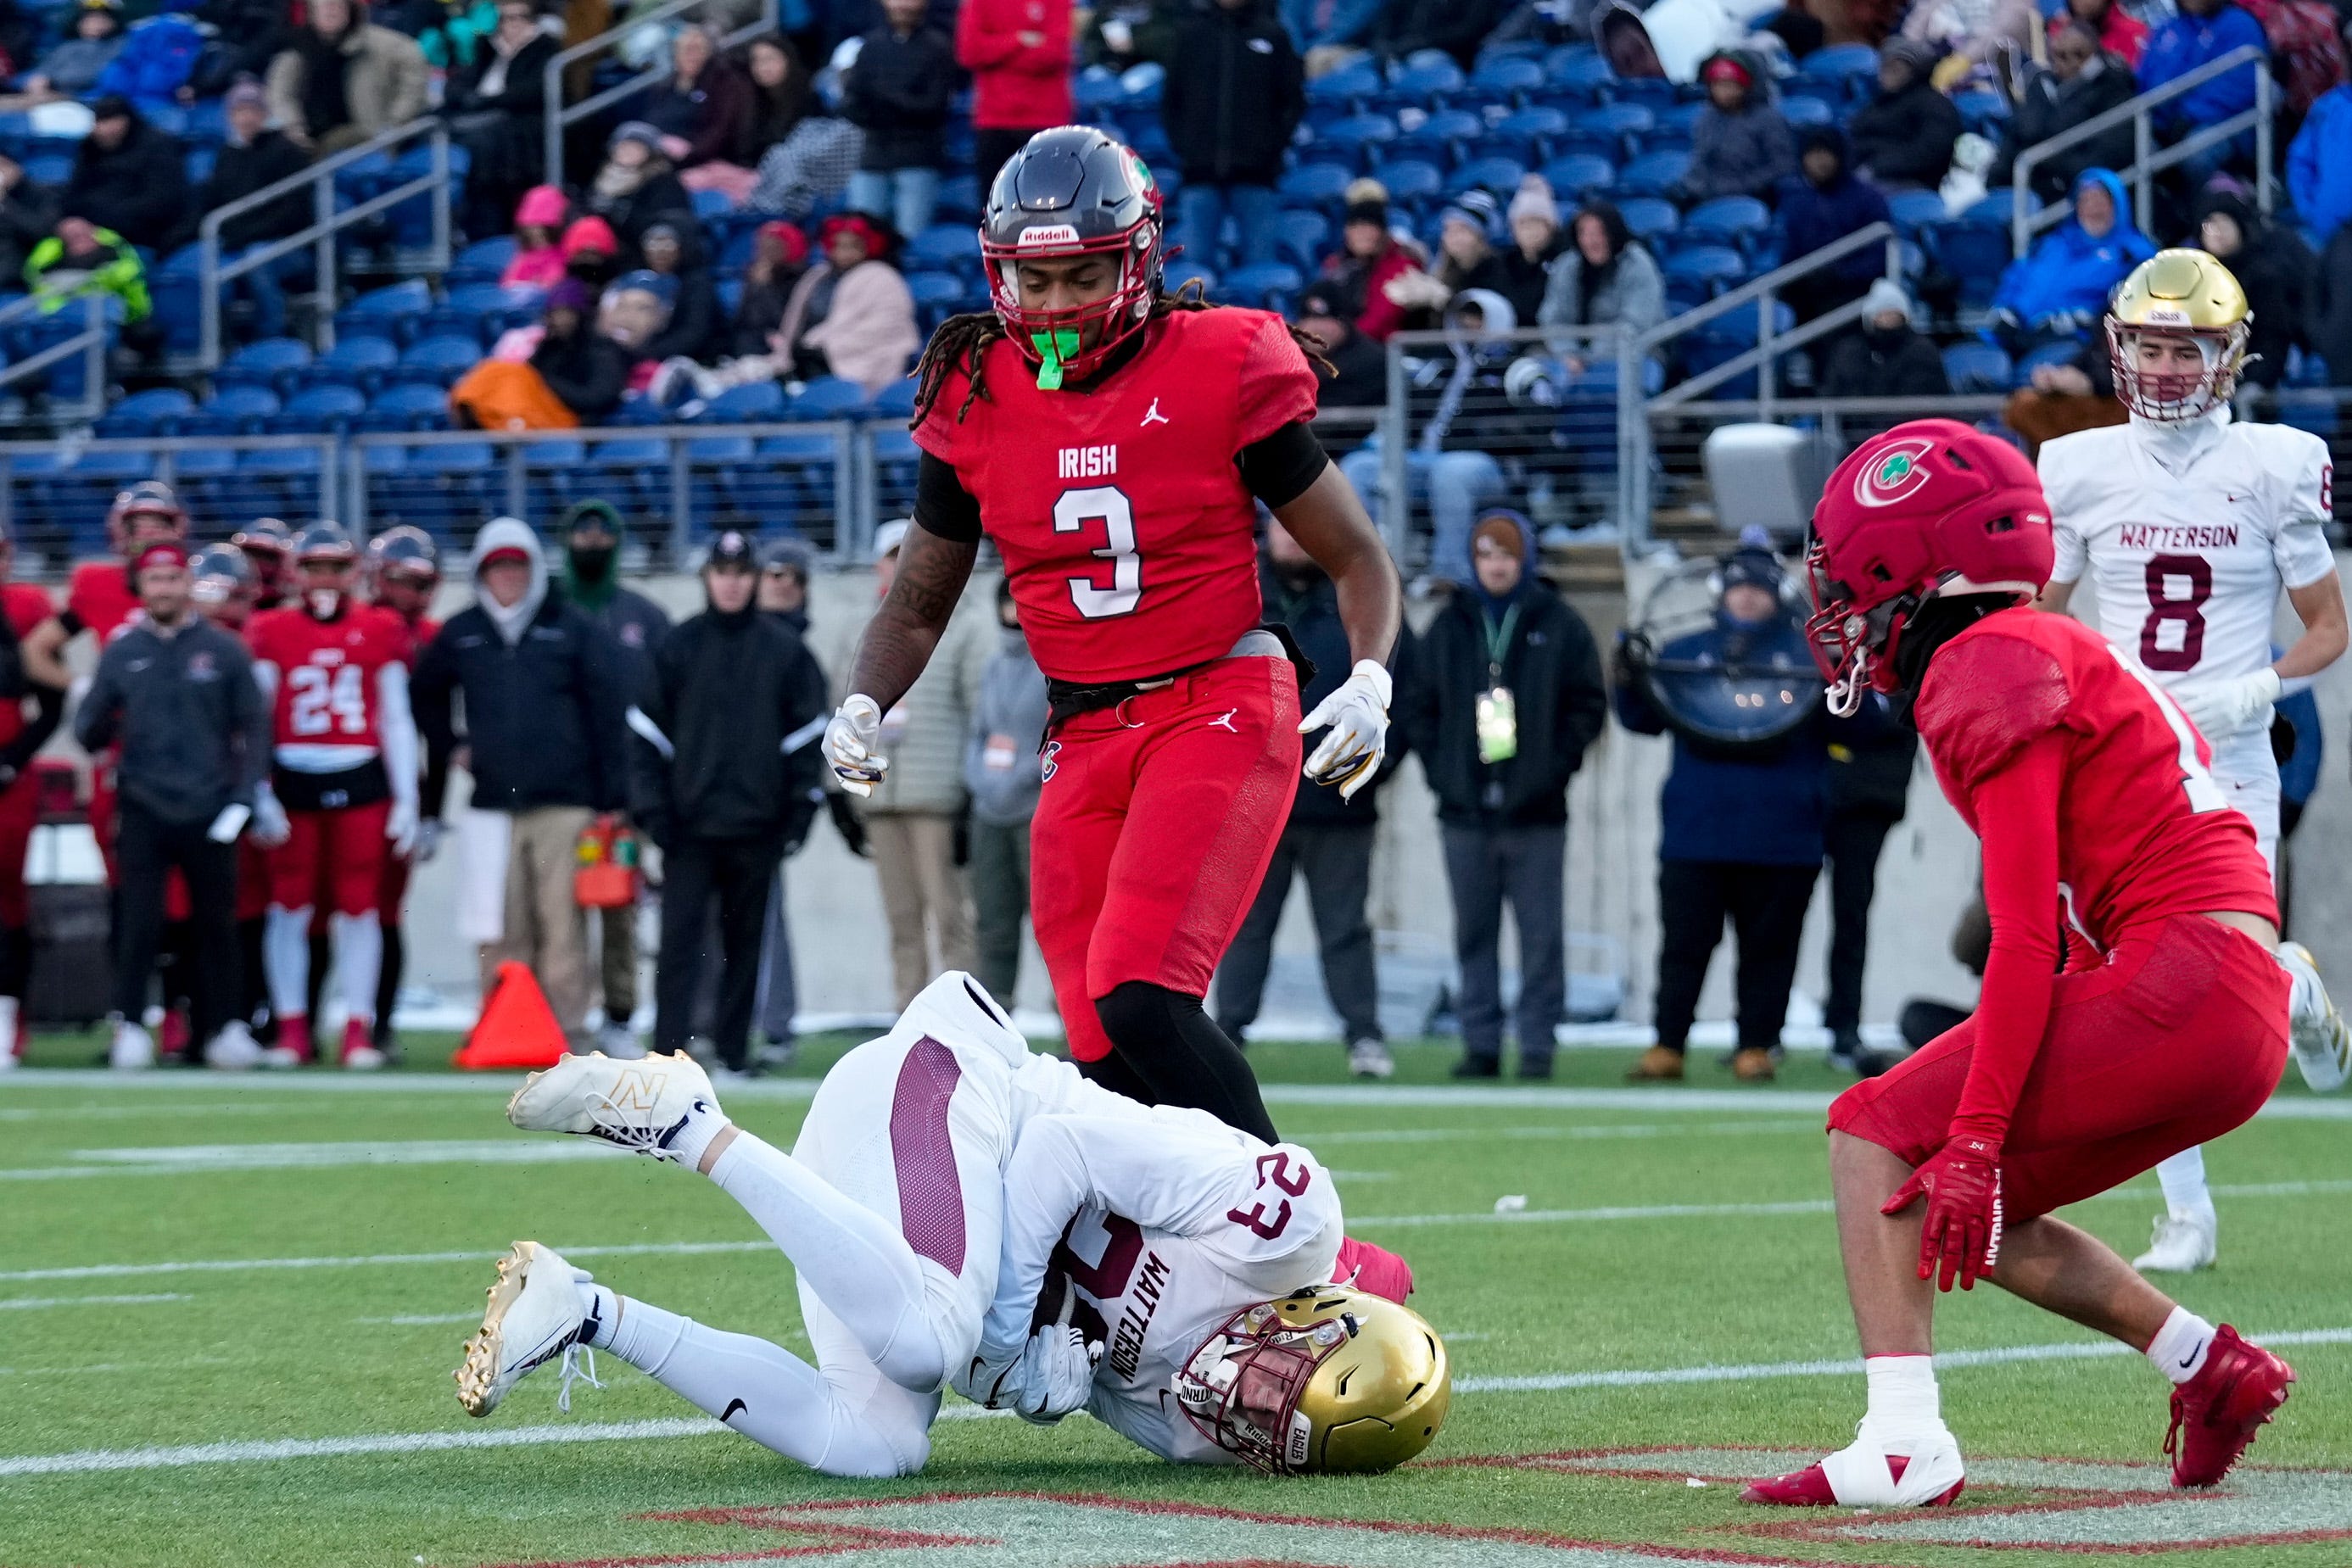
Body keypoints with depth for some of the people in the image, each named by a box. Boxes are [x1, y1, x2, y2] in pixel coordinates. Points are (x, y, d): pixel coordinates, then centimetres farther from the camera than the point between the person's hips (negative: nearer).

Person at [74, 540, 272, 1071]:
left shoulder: (224, 650, 4)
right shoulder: (121, 653, 7)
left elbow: (254, 727, 6)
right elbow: (89, 735, 10)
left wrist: (251, 792, -2)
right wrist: (96, 724, -12)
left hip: (210, 809, 0)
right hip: (142, 809, 0)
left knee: (217, 923, 5)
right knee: (138, 922, -7)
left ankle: (219, 1028, 13)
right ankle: (129, 1026, -3)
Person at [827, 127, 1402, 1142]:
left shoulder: (1222, 373, -6)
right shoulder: (978, 402, 6)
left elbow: (1357, 560, 2)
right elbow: (919, 603, 16)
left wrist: (1369, 684, -16)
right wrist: (863, 708, -3)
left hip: (1219, 713, -5)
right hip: (1085, 744, 5)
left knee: (1135, 997, -23)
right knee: (1109, 1059, -1)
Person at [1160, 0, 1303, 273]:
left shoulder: (1271, 34, 6)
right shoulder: (1188, 32, 10)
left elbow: (1295, 101, 8)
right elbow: (1169, 100, 14)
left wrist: (1274, 146, -3)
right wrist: (1180, 146, 2)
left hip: (1255, 174, -1)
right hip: (1200, 173, 1)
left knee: (1259, 263, -2)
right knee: (1194, 263, -2)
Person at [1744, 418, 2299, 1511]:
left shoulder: (1991, 669, -6)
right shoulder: (2064, 656, 23)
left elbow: (2025, 934, -14)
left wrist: (1975, 1136, -16)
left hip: (2178, 976, -9)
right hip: (2249, 1019, 9)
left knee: (1878, 1135, -6)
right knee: (1974, 1214, 17)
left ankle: (1905, 1443, -20)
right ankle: (2214, 1371, 16)